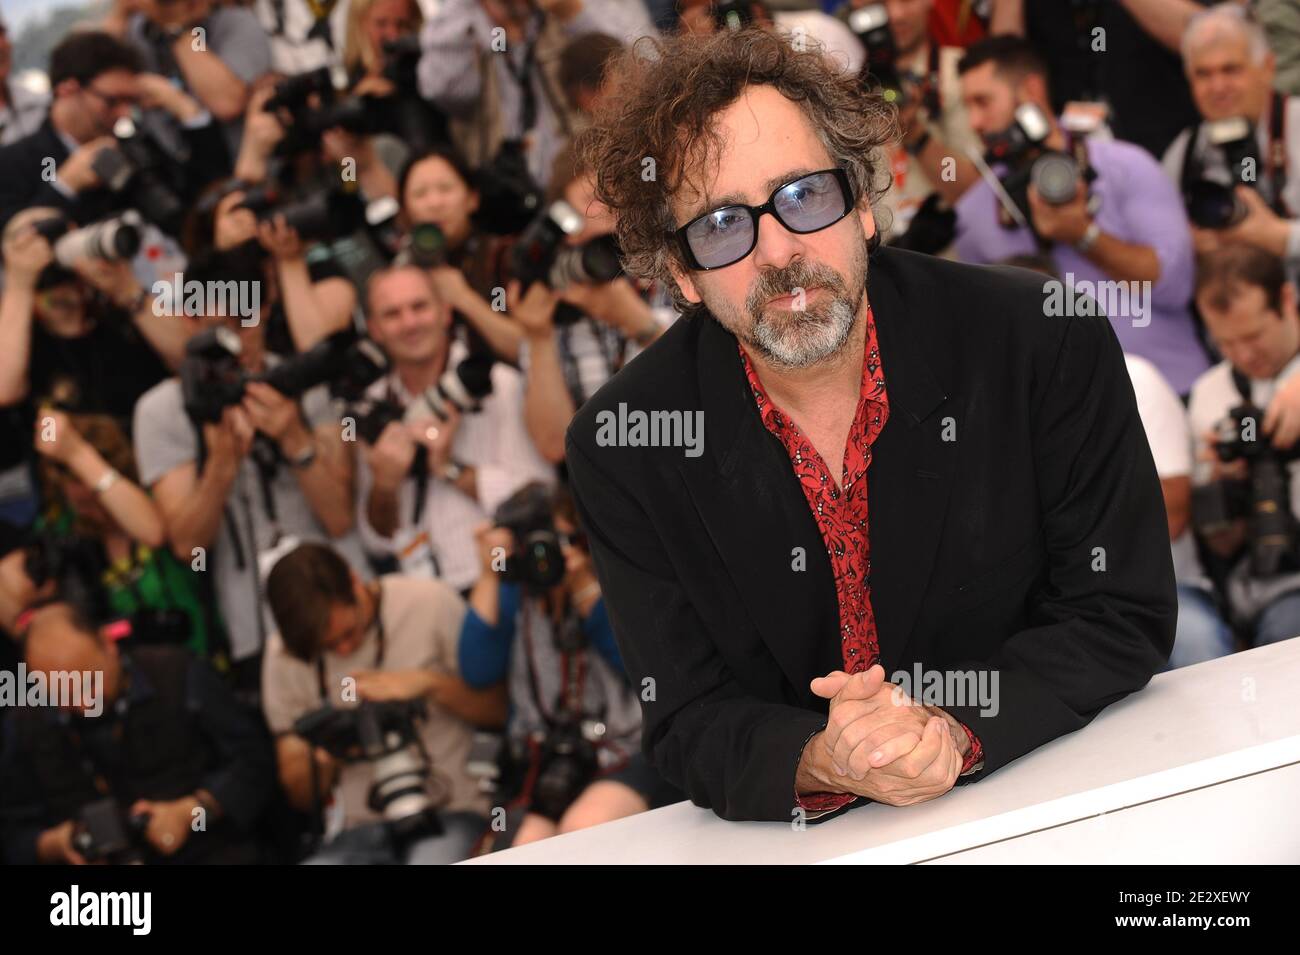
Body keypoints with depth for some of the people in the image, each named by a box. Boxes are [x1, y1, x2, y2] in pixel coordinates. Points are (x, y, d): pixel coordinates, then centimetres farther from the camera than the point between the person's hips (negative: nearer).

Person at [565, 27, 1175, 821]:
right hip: (792, 844, 0)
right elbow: (689, 719, -5)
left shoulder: (1047, 347, -11)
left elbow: (1125, 615, -5)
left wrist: (955, 730, -21)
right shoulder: (621, 447, -8)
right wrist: (820, 767, -26)